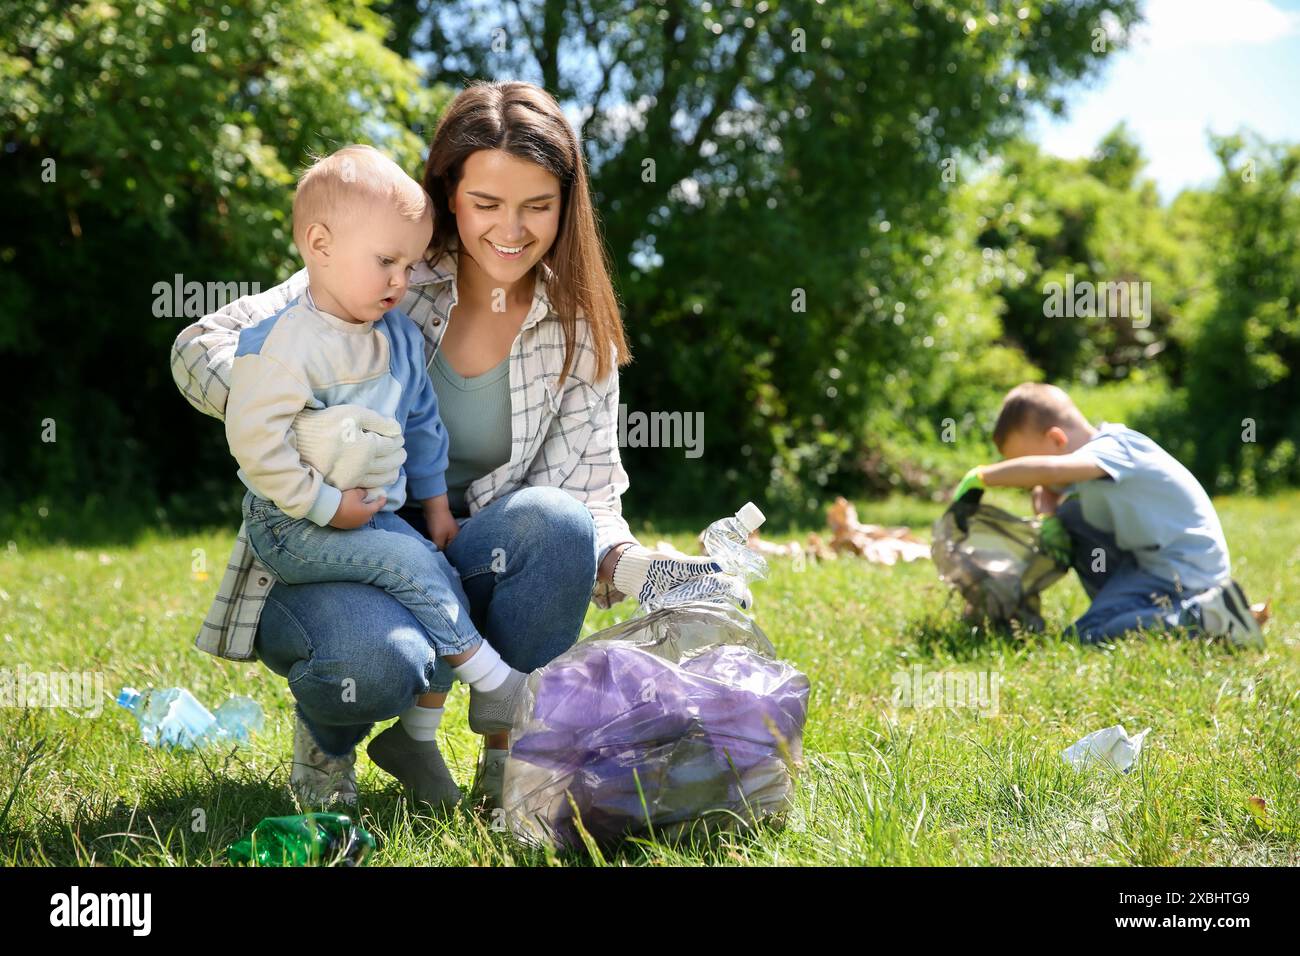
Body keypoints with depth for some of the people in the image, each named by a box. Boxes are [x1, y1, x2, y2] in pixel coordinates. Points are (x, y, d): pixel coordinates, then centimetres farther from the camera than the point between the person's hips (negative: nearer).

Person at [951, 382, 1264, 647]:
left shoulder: (1112, 447, -20)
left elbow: (1047, 469, -38)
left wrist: (981, 476, -28)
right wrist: (1049, 517, -8)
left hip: (1187, 571, -9)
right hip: (1147, 561, 9)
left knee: (1086, 637, -19)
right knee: (1068, 519, 9)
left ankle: (1206, 616, -16)